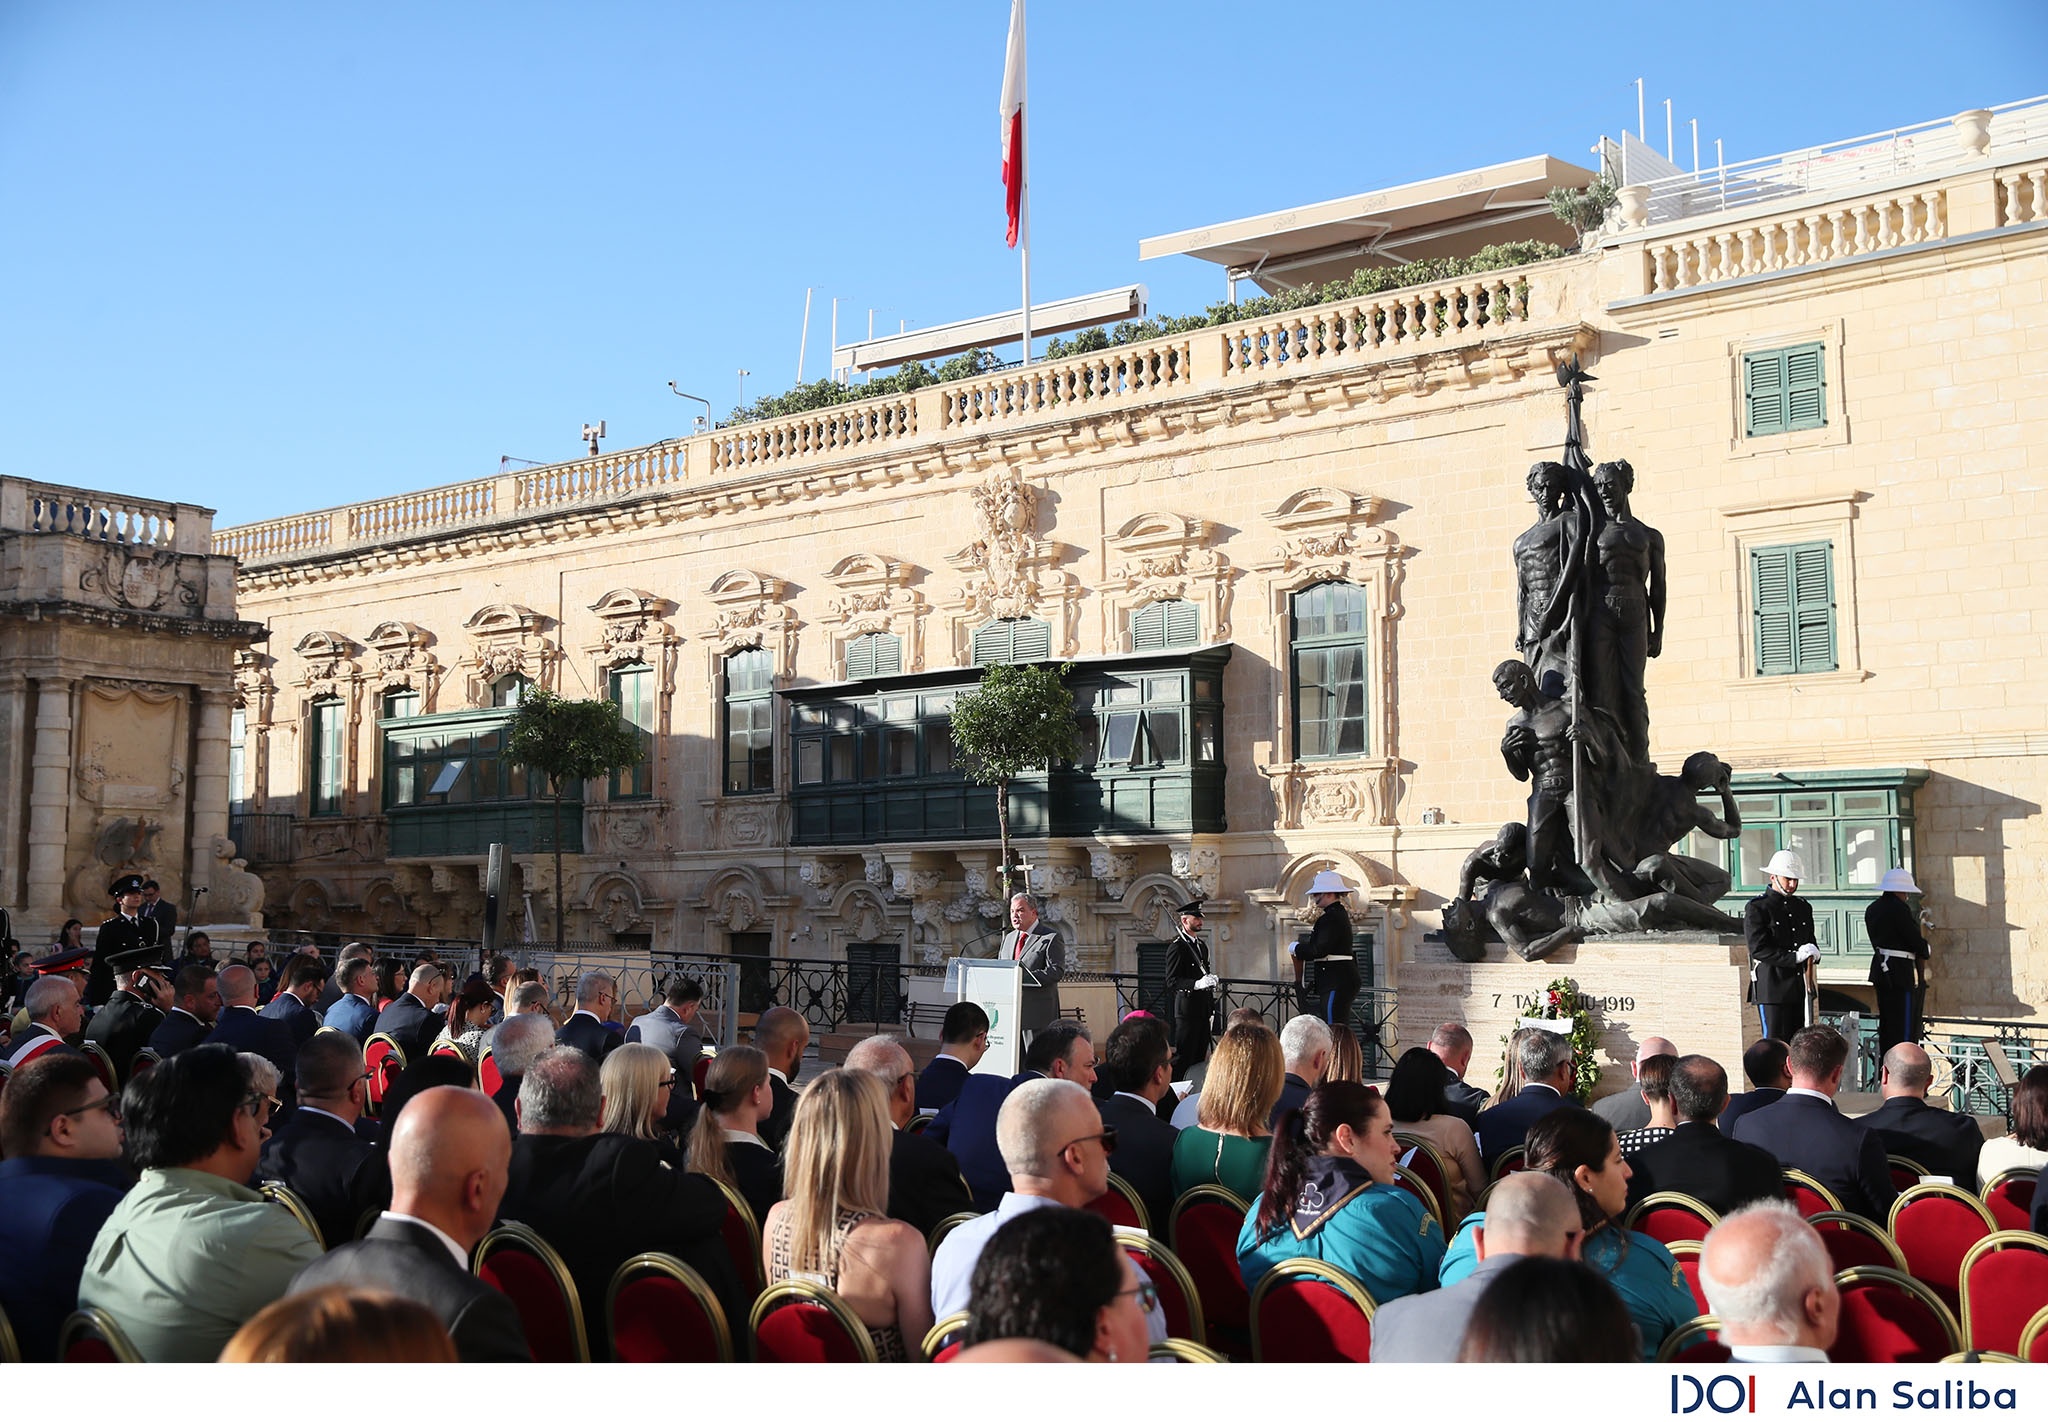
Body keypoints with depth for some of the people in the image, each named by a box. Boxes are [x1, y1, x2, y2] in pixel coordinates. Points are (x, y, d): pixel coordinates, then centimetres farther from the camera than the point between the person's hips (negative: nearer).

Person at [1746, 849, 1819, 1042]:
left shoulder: (1804, 907, 17)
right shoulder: (1757, 908, -5)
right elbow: (1759, 950, -12)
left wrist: (1813, 953, 0)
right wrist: (1795, 957, -19)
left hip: (1801, 990, 6)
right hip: (1773, 990, -6)